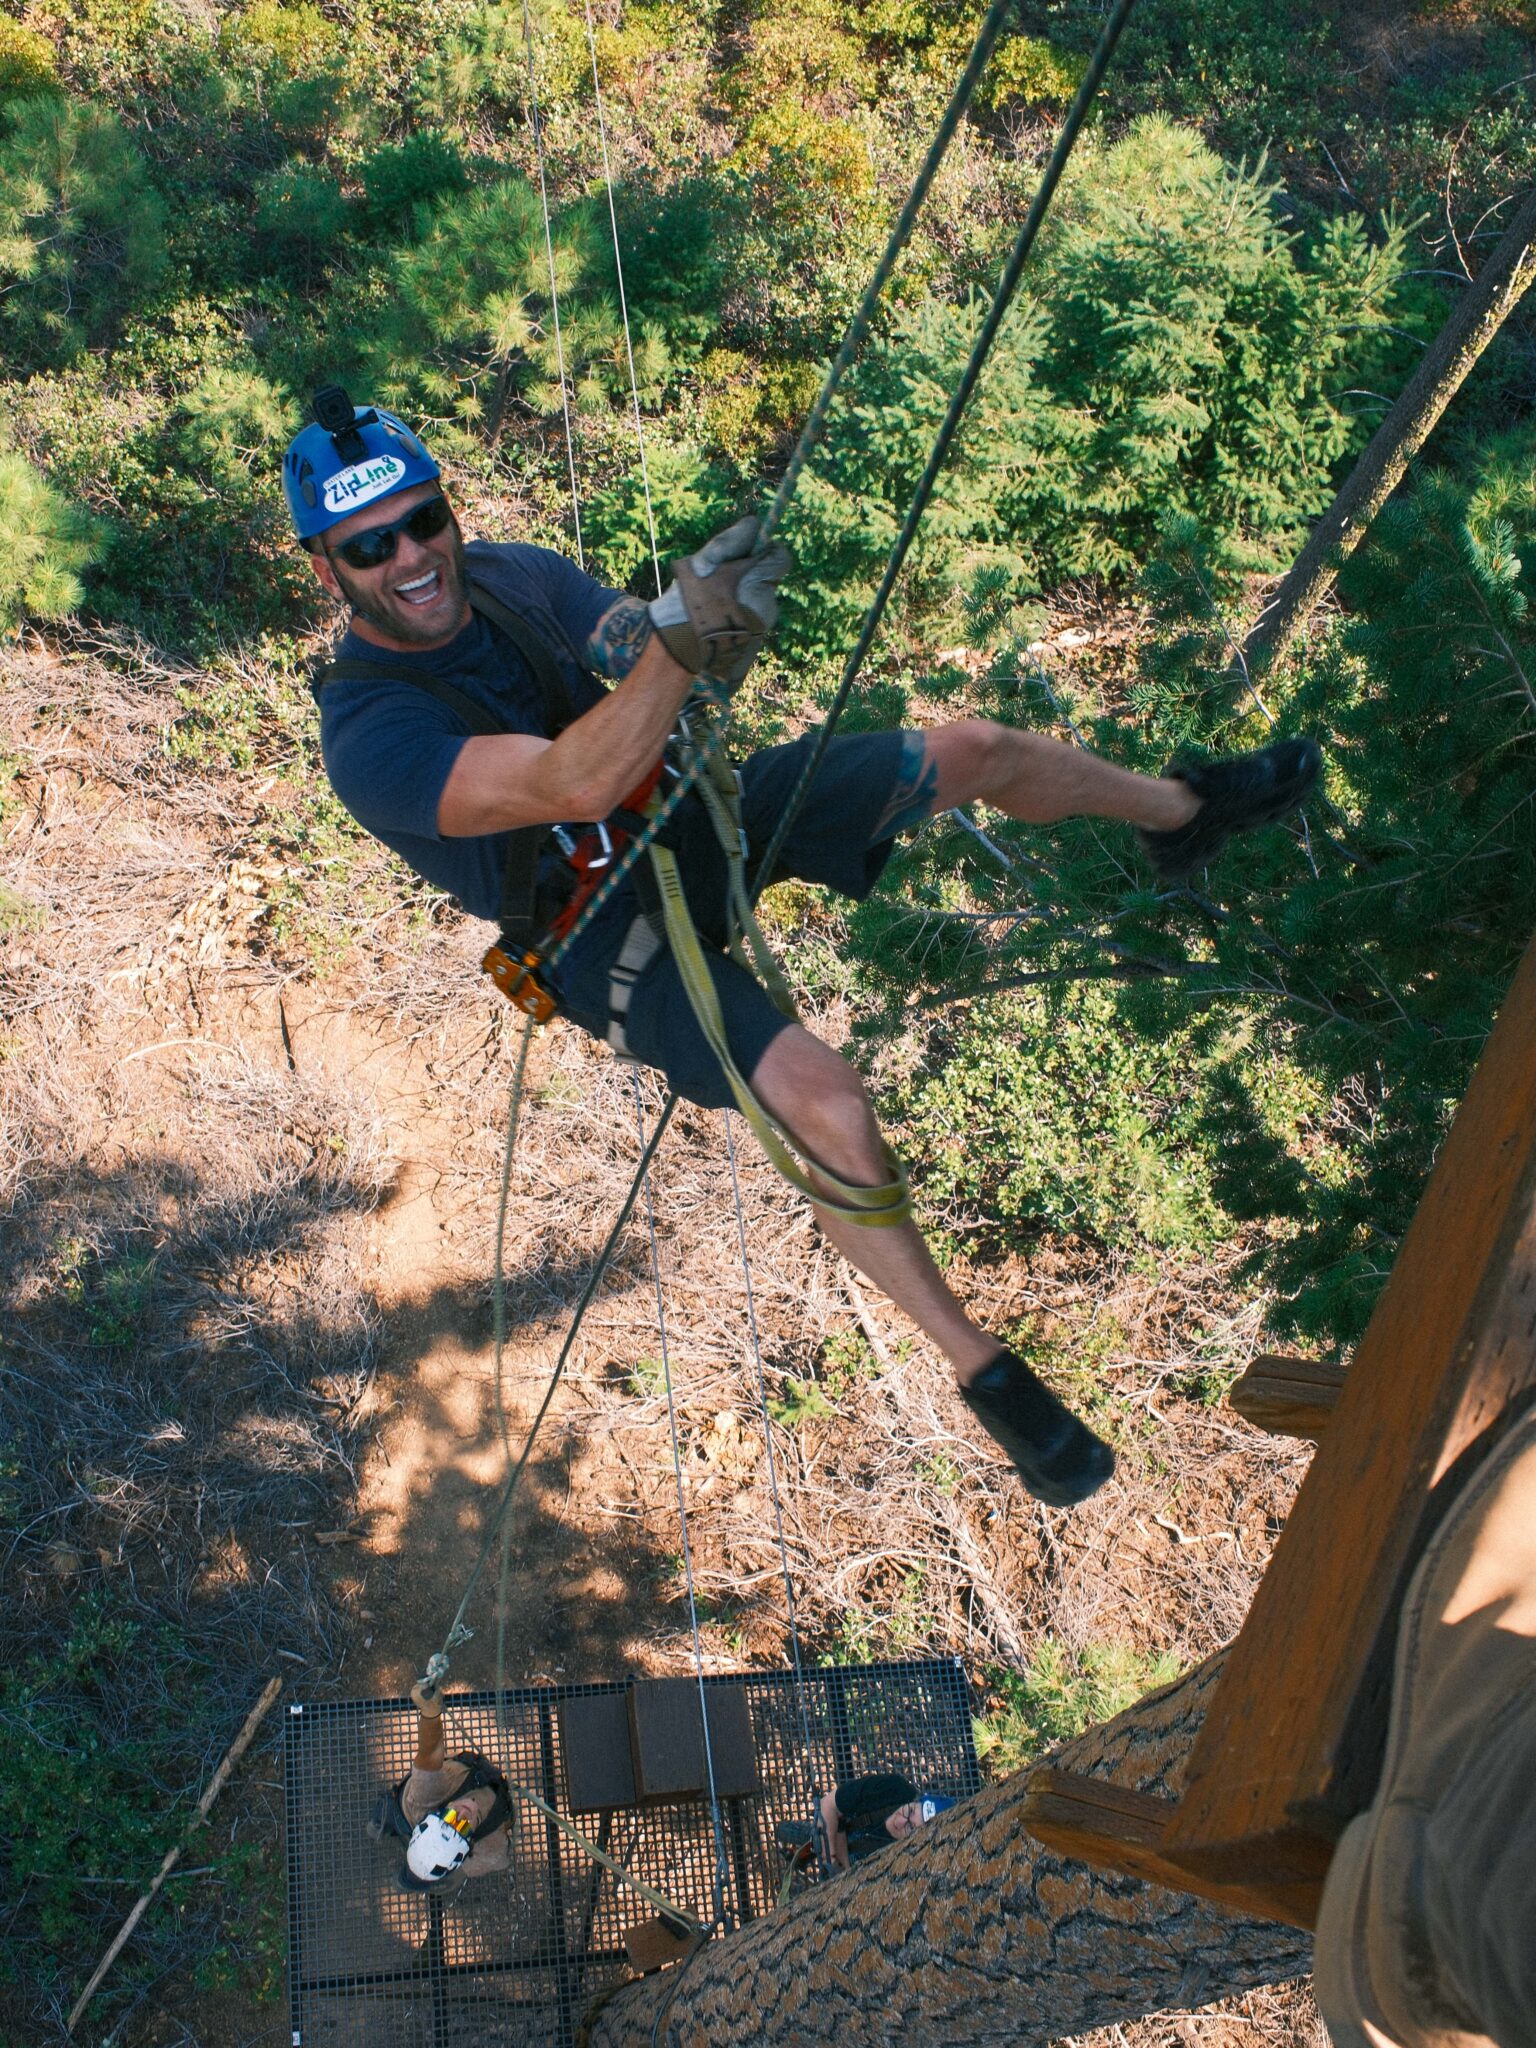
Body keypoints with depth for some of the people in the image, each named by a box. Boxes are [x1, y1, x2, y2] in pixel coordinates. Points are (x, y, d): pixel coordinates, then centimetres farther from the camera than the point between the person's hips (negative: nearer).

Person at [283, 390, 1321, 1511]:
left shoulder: (508, 575, -8)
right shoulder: (372, 736, -26)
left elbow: (654, 666, 0)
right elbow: (574, 785, -40)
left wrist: (713, 641, -25)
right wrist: (677, 641, -54)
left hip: (686, 816, 7)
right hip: (614, 939, -6)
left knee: (979, 747, 4)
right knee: (830, 1105, -29)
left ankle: (1184, 813, 34)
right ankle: (985, 1372, -8)